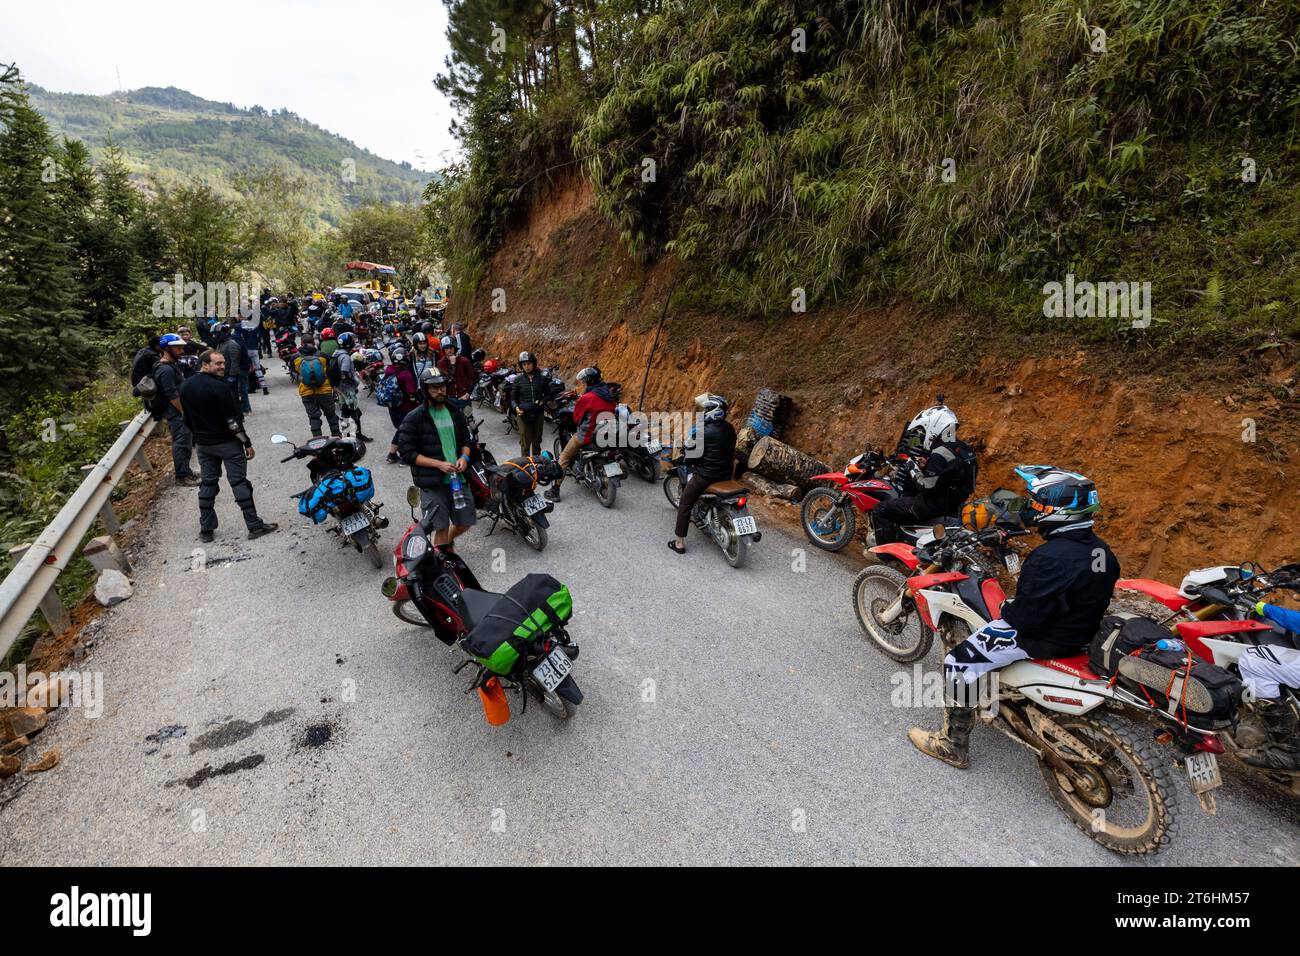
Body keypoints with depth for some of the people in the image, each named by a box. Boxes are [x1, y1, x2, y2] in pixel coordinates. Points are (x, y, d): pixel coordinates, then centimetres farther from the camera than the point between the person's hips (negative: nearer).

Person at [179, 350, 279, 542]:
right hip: (228, 443, -7)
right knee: (239, 483, -3)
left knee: (207, 483, 14)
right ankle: (254, 526, 0)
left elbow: (187, 419, 12)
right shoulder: (219, 387, -19)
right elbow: (233, 421, -21)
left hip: (203, 445, 7)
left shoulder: (185, 387, 4)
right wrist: (247, 443, -14)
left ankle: (206, 529, 19)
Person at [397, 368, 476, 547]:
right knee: (442, 529, 0)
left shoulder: (455, 413, 10)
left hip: (458, 478, 5)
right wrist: (439, 464, -19)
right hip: (432, 483, -5)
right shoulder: (414, 418, -7)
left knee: (464, 523, 13)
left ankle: (446, 543, 43)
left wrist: (464, 457, -5)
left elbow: (466, 440, 18)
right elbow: (407, 453, -10)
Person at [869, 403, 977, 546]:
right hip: (952, 502, 11)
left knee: (880, 510, -12)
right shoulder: (961, 448, 8)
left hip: (936, 505, -11)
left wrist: (913, 469, -10)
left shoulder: (942, 453, -24)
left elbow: (927, 486, -23)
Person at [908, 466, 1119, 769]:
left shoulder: (1051, 557, -30)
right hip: (1083, 631, 9)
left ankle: (954, 745, 6)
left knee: (958, 664, -4)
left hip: (1046, 639, -9)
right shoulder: (1100, 548, -2)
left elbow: (1026, 616, -28)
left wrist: (1005, 608, -6)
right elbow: (1087, 593, 14)